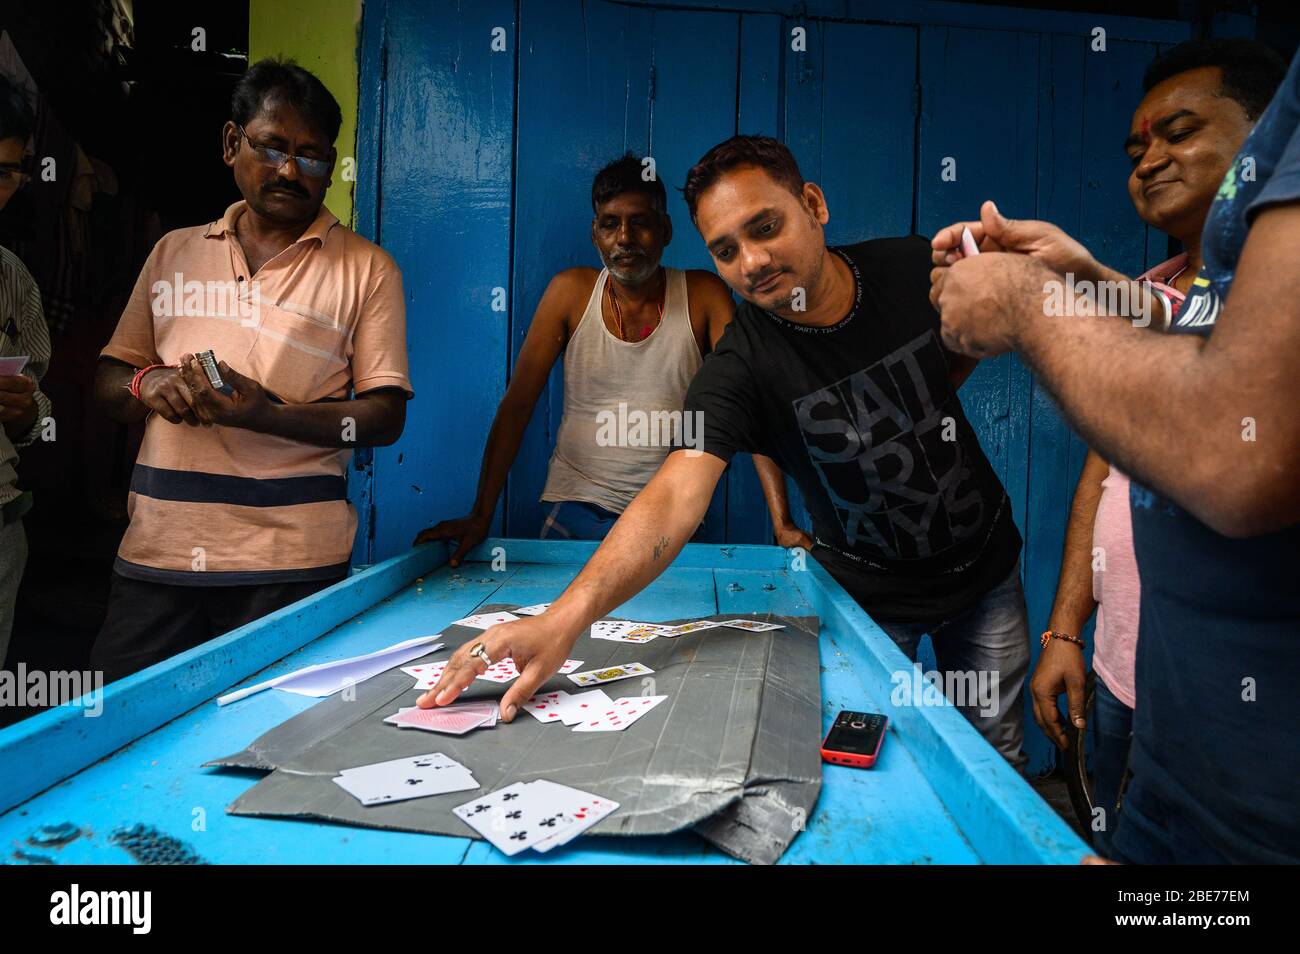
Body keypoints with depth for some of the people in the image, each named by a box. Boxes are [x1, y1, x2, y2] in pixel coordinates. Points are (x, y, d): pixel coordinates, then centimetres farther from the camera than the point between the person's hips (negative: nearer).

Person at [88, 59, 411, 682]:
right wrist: (147, 386, -6)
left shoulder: (366, 269, 4)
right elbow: (109, 379, 18)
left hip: (290, 564, -3)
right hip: (156, 550, 4)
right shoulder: (175, 252, 16)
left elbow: (386, 416, -3)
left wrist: (266, 415, -17)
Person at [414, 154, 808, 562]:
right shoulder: (571, 291, -1)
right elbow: (517, 403, -3)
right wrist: (480, 516, -10)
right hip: (574, 511, 0)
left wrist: (782, 523, -21)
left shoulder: (704, 296, -4)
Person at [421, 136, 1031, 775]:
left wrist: (930, 398, -9)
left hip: (985, 561, 3)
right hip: (869, 590, -3)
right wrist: (563, 618, -55)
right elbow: (675, 495, -41)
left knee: (998, 757, 16)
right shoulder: (741, 366, -26)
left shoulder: (918, 268, -15)